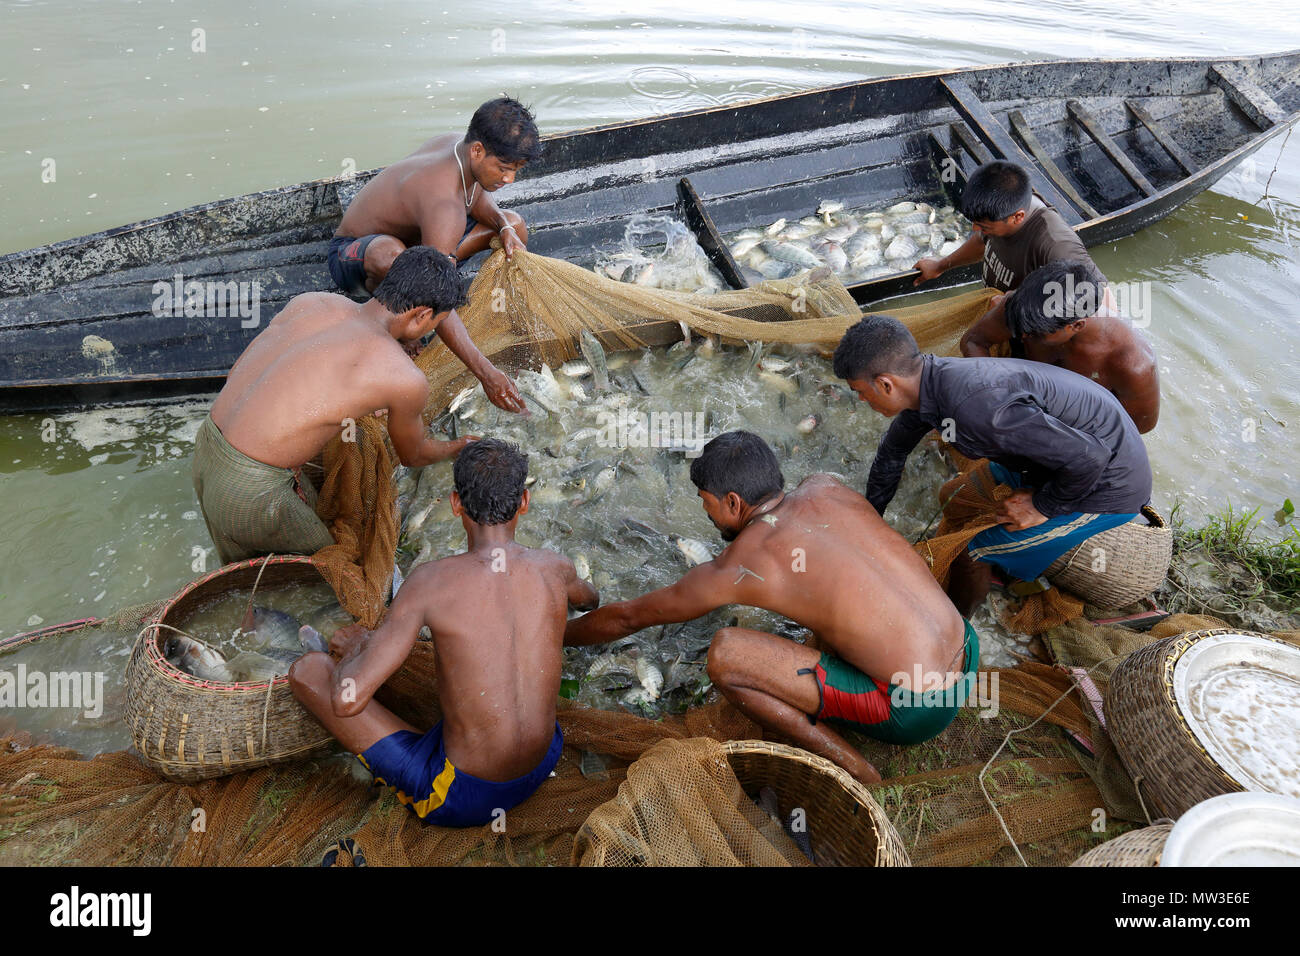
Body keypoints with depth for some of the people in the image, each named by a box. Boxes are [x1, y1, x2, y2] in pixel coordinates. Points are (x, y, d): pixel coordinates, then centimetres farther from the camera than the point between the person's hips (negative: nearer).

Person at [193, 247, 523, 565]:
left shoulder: (311, 301, 2)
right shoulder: (408, 381, -13)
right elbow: (412, 456, 5)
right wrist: (459, 448, 29)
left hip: (206, 445, 8)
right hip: (250, 491, -8)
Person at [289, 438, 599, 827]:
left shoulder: (432, 581, -23)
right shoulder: (555, 568, -9)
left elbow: (347, 700, -26)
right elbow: (589, 598, 19)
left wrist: (356, 647, -2)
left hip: (457, 798, -5)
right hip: (542, 767, 5)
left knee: (306, 669, -1)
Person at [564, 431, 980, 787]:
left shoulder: (735, 569, -11)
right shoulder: (825, 488, 4)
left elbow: (627, 617, 5)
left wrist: (557, 635, 23)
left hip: (913, 710, -7)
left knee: (724, 655, -12)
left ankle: (855, 770, 0)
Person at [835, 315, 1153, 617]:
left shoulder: (974, 408, -37)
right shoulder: (928, 380, -6)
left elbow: (1089, 456, -33)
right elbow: (892, 452, 15)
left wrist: (1043, 506, -16)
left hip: (1108, 485, -8)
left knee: (972, 555, -3)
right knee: (952, 498, 16)